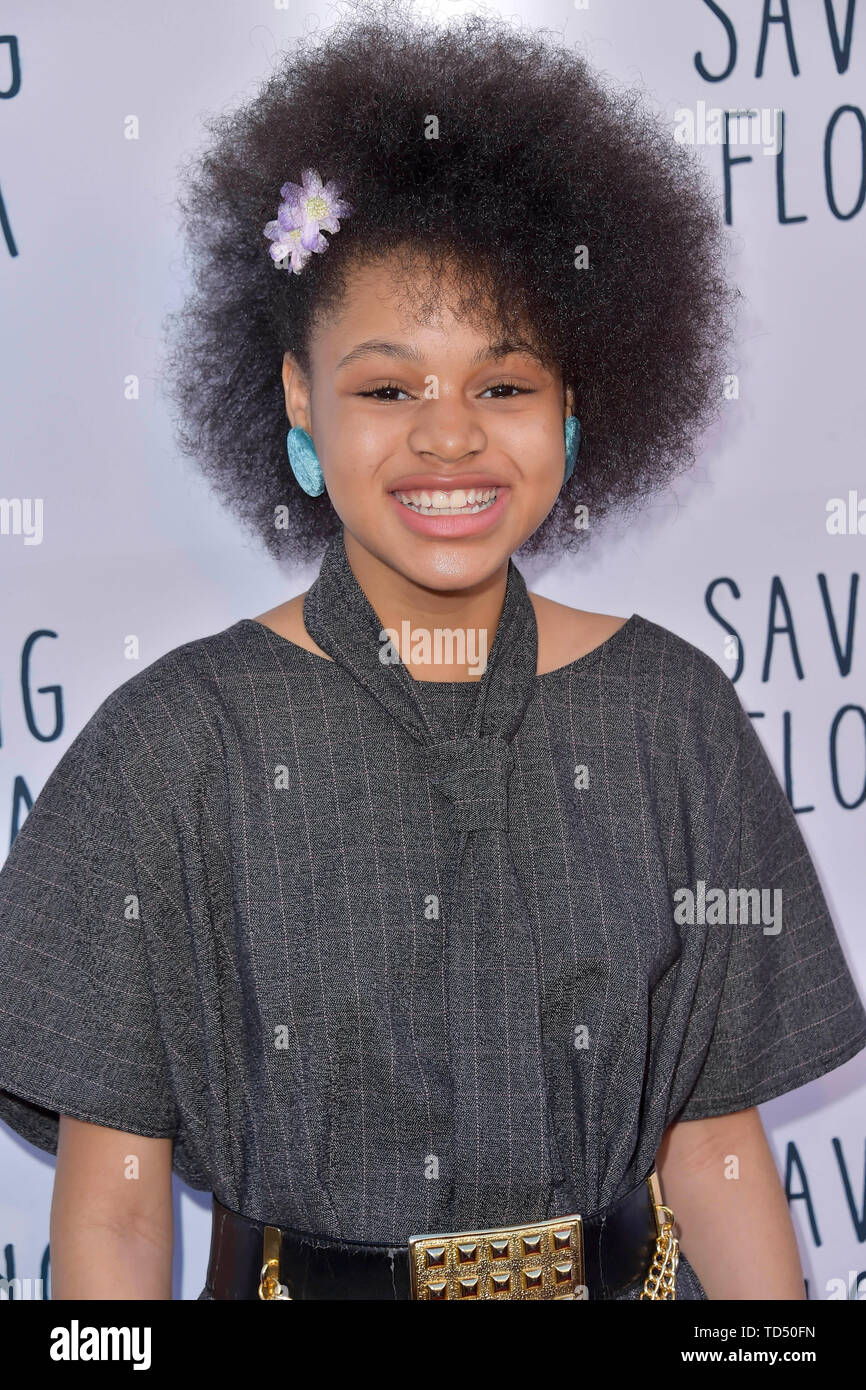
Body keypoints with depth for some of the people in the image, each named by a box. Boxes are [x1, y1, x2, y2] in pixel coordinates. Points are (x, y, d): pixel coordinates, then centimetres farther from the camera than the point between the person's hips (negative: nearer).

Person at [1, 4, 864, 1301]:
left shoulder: (671, 713, -6)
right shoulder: (176, 740, -13)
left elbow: (712, 1145, -2)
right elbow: (112, 1208, -11)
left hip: (623, 1276, 2)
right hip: (294, 1277, -1)